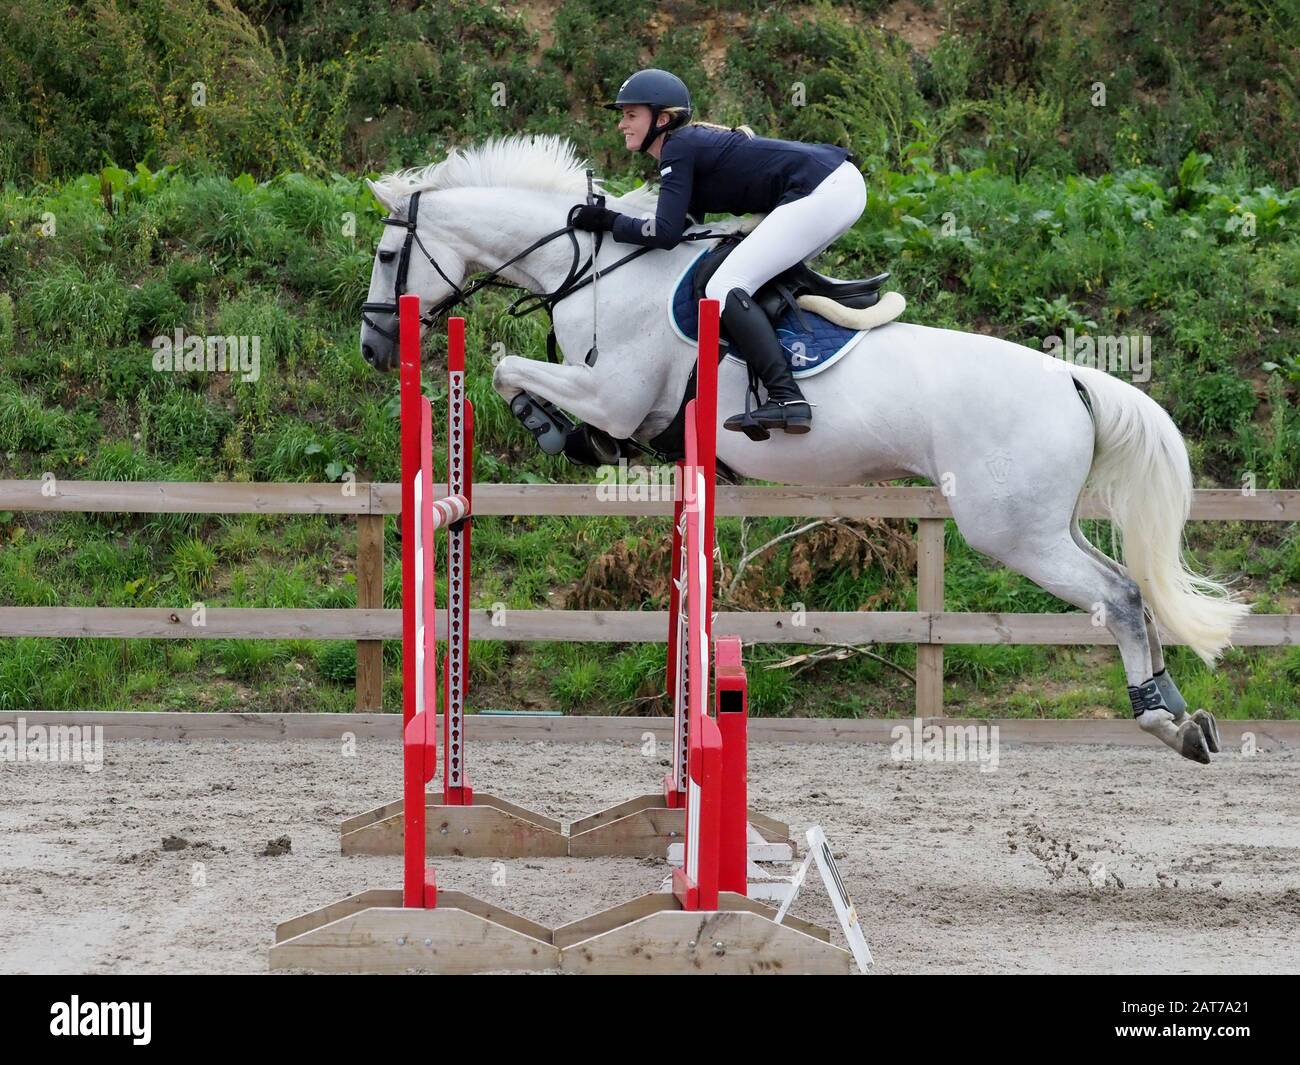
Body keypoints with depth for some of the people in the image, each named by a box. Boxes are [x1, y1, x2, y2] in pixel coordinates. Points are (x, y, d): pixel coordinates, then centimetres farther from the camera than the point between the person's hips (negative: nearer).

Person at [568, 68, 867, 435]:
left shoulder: (678, 148, -4)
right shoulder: (697, 141, 24)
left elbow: (666, 232, -12)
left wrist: (606, 220, -1)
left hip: (820, 192, -11)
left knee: (724, 287, -12)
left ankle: (787, 400, -24)